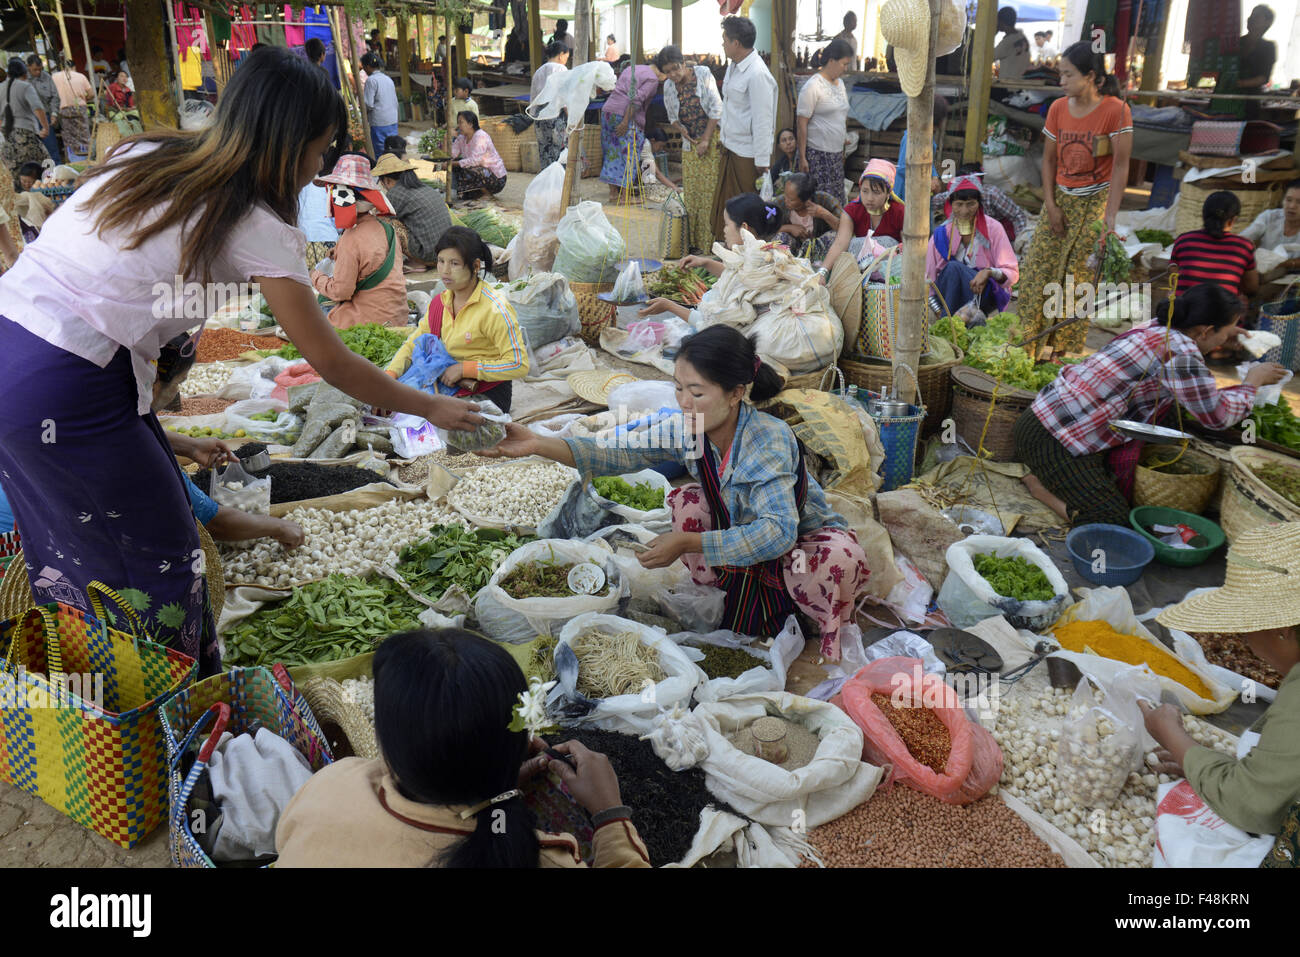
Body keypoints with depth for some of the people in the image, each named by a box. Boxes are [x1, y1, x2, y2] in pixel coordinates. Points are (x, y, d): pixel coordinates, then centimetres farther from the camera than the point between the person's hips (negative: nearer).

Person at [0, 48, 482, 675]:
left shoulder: (144, 152, 11)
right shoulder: (257, 228, -8)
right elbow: (331, 364, -3)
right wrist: (430, 409, 11)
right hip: (63, 393, -8)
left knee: (74, 551, 23)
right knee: (160, 554, 10)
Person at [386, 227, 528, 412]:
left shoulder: (495, 309, -17)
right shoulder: (440, 302, 5)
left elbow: (519, 365, -20)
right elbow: (414, 342, 13)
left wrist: (464, 369, -18)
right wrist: (390, 375, -6)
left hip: (488, 395, -7)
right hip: (450, 388, 7)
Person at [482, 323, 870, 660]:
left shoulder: (769, 439, -33)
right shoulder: (683, 428, -16)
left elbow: (778, 531, -42)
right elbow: (620, 454, -21)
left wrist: (686, 543, -44)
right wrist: (537, 445, -33)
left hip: (801, 541, -5)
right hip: (739, 534, 5)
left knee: (840, 555, -38)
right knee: (687, 501, -17)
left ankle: (831, 627, -2)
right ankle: (743, 600, -1)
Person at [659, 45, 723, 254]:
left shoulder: (703, 74, -6)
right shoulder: (668, 86, 7)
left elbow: (716, 108, -10)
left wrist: (706, 139, -15)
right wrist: (681, 129, -5)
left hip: (712, 140, -5)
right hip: (690, 144, 5)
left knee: (711, 191, -9)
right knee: (691, 193, 2)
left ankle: (711, 244, -5)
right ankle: (694, 243, 8)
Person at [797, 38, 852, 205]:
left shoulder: (840, 83, 15)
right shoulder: (813, 86, -10)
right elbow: (802, 123, -13)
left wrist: (843, 151, 19)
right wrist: (802, 157, -16)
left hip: (836, 154, 8)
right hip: (817, 154, -8)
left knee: (837, 202, 6)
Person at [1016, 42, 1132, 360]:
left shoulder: (1116, 110, -12)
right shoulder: (1058, 109, 2)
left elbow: (1120, 165, -12)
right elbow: (1049, 160, 6)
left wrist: (1111, 214, -17)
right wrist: (1050, 205, -3)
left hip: (1095, 201, -4)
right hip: (1061, 198, 4)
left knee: (1079, 274, -3)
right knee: (1038, 266, 0)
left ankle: (1066, 349, 6)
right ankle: (1028, 339, 11)